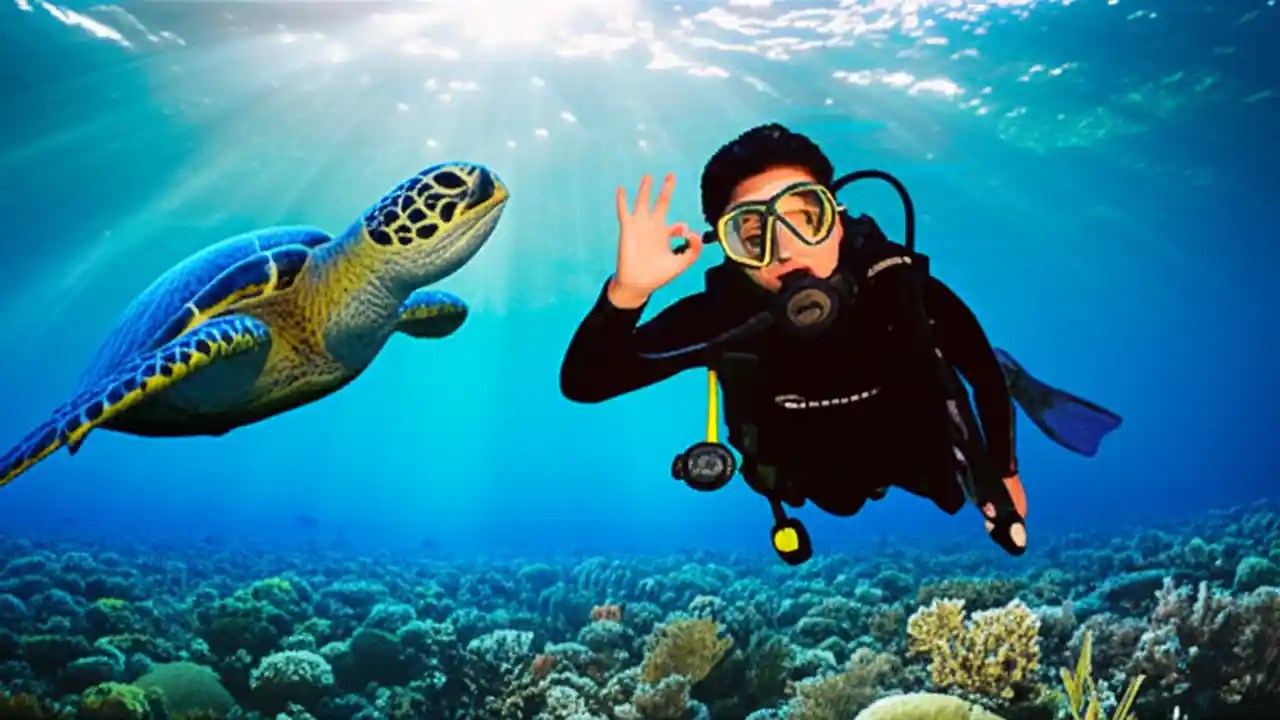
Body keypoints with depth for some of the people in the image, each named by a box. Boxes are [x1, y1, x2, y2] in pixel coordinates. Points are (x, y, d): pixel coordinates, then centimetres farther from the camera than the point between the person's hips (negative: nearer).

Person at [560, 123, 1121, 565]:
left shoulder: (906, 289, -38)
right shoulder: (720, 315, -39)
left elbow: (985, 372, -17)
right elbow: (583, 384, -41)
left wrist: (1004, 473, -3)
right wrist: (626, 292, -59)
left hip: (924, 451, 0)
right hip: (821, 482, 1)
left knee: (1008, 539, 26)